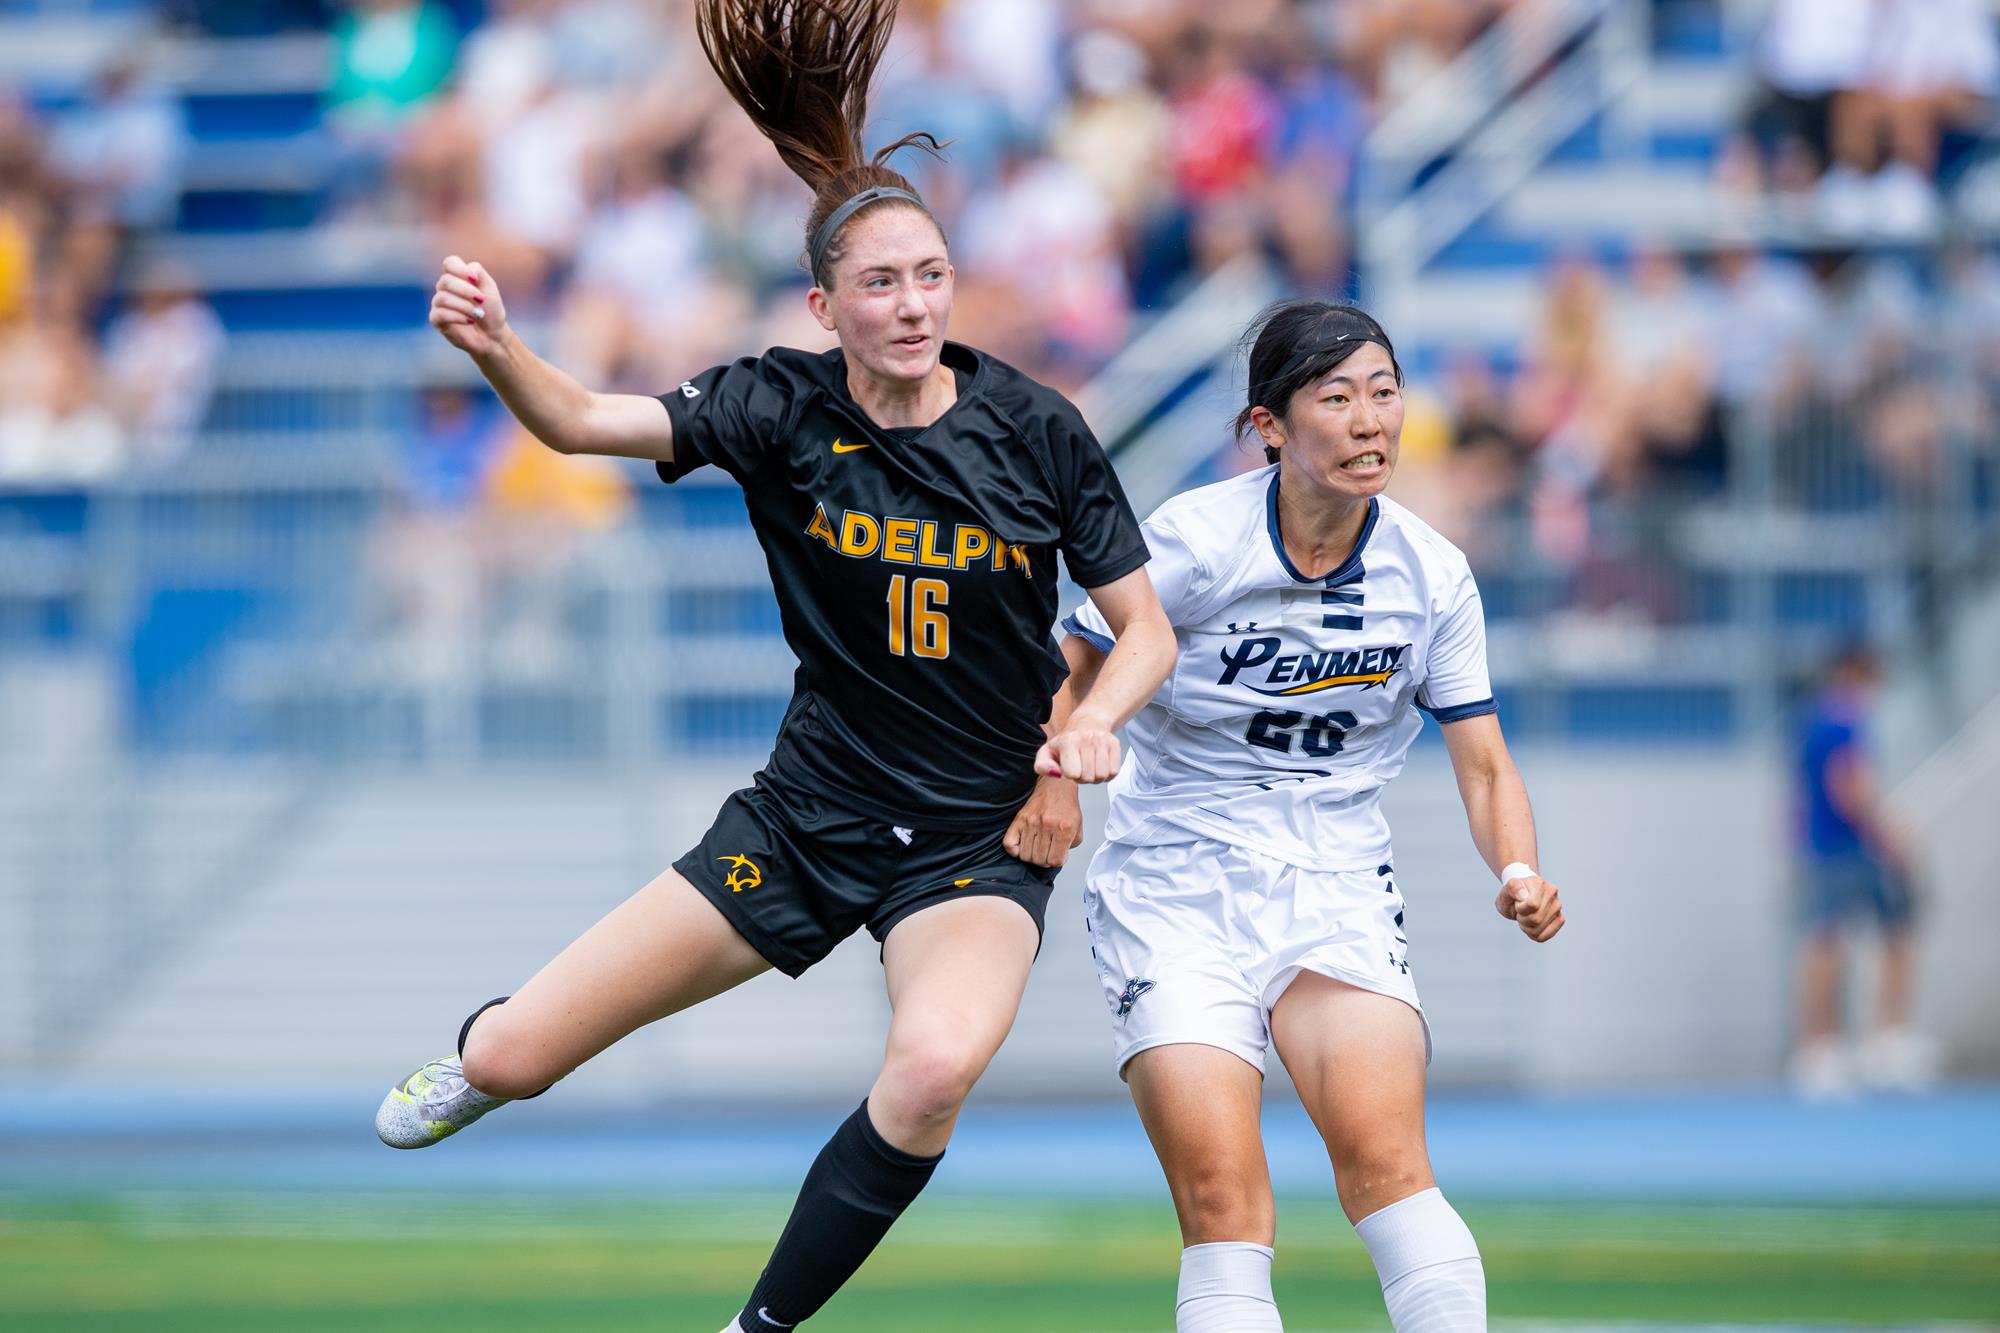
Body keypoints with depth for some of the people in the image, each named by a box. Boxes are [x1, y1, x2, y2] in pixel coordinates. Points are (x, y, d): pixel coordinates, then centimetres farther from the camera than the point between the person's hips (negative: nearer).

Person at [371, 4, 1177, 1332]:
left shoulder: (1036, 427, -9)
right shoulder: (782, 409, -8)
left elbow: (1149, 628, -2)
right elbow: (580, 420, -19)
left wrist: (1095, 719, -23)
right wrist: (496, 350, -39)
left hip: (980, 837, -1)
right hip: (811, 813, 2)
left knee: (937, 1066, -35)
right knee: (512, 1060, 0)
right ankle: (489, 1049, 42)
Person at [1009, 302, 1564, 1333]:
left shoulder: (1433, 578, -2)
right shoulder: (1195, 541, -11)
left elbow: (1484, 767, 5)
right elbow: (1071, 670, -1)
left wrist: (1519, 875, -15)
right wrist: (1050, 776, -21)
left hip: (1335, 889, 2)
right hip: (1175, 888, -2)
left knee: (1382, 1156, -23)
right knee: (1219, 1195, -16)